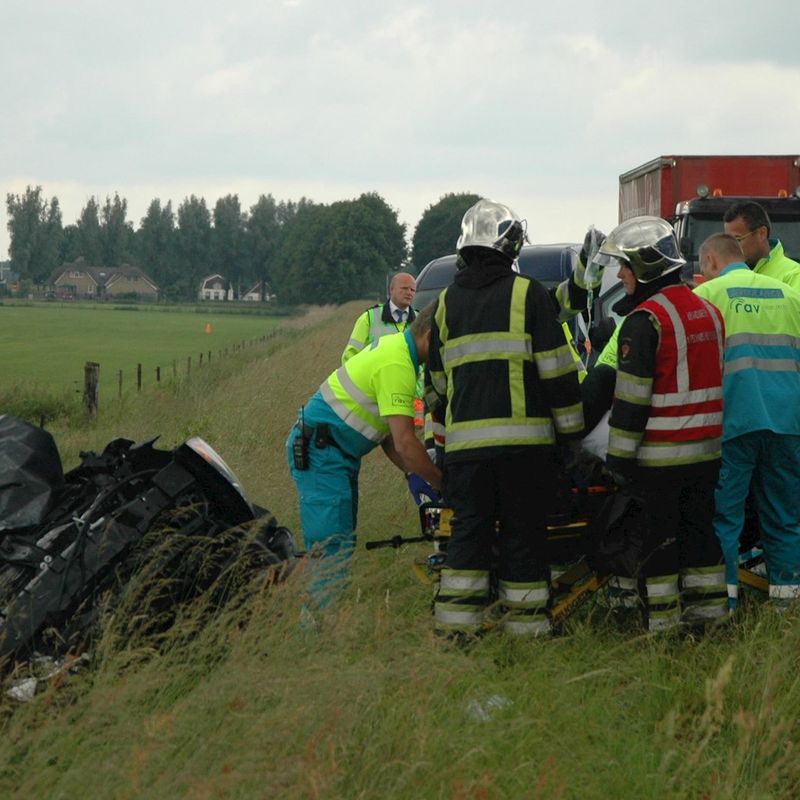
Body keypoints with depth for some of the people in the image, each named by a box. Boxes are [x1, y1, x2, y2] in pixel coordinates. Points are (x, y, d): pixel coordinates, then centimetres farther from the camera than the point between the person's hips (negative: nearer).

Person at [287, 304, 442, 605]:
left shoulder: (393, 348, 11)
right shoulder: (397, 366, -21)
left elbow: (386, 429, 16)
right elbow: (405, 442, -26)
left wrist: (411, 473, 7)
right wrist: (442, 485, -18)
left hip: (332, 452, 11)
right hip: (320, 452, -11)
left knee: (341, 544, 13)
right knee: (332, 548, -14)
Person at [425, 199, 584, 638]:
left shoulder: (446, 302, 13)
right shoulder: (528, 293, -1)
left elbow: (436, 383, 18)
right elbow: (557, 369, -4)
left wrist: (441, 429, 28)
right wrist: (570, 426, 4)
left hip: (465, 441, 4)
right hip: (523, 437, -4)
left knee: (468, 532, 8)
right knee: (523, 534, 2)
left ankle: (455, 624, 5)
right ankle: (526, 624, 5)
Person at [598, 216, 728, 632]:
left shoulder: (644, 321, -15)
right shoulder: (708, 311, 10)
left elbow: (631, 398, -16)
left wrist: (620, 457, -12)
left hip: (660, 454, -7)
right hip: (706, 450, 7)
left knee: (658, 534, 0)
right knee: (699, 526, 15)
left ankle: (662, 618, 2)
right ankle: (708, 603, 18)